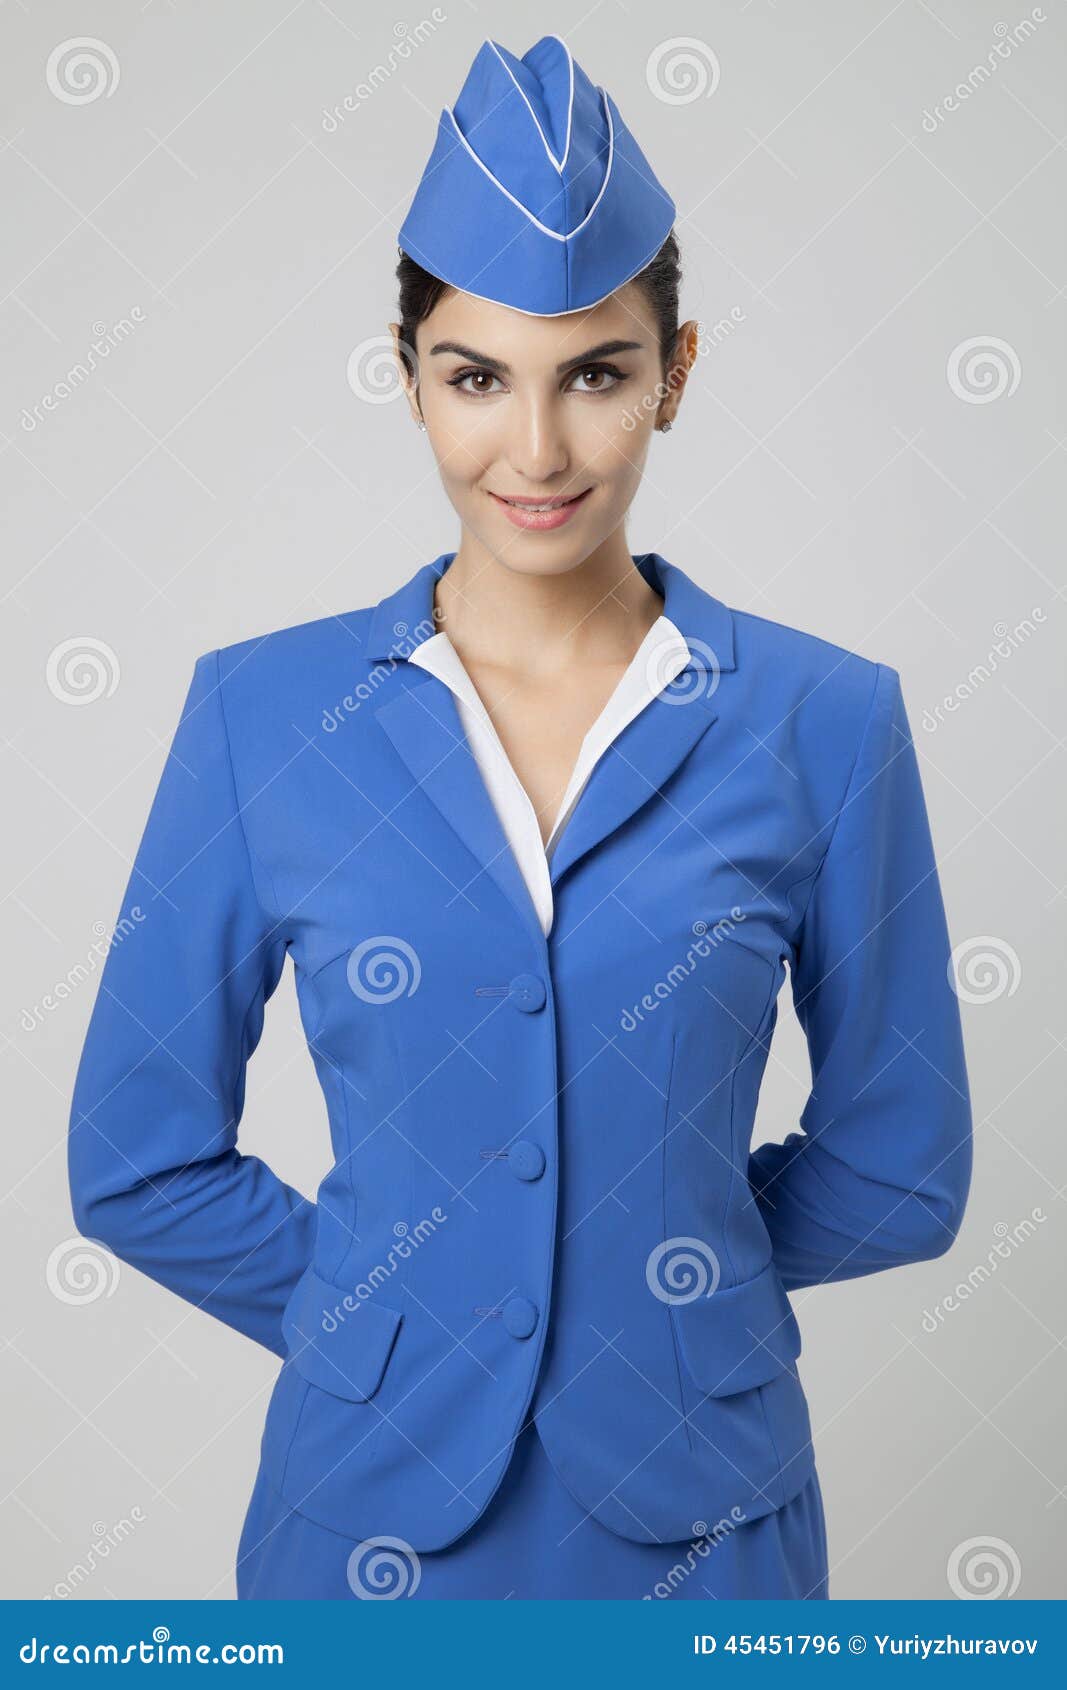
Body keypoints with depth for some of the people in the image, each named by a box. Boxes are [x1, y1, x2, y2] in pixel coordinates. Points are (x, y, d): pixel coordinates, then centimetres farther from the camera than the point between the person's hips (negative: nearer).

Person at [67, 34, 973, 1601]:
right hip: (374, 1511, 0)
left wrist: (668, 1266, 3)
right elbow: (140, 1162, -1)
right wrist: (380, 1312, 0)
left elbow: (898, 1171, -1)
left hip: (697, 1521, 0)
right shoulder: (263, 713, -8)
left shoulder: (827, 722, -9)